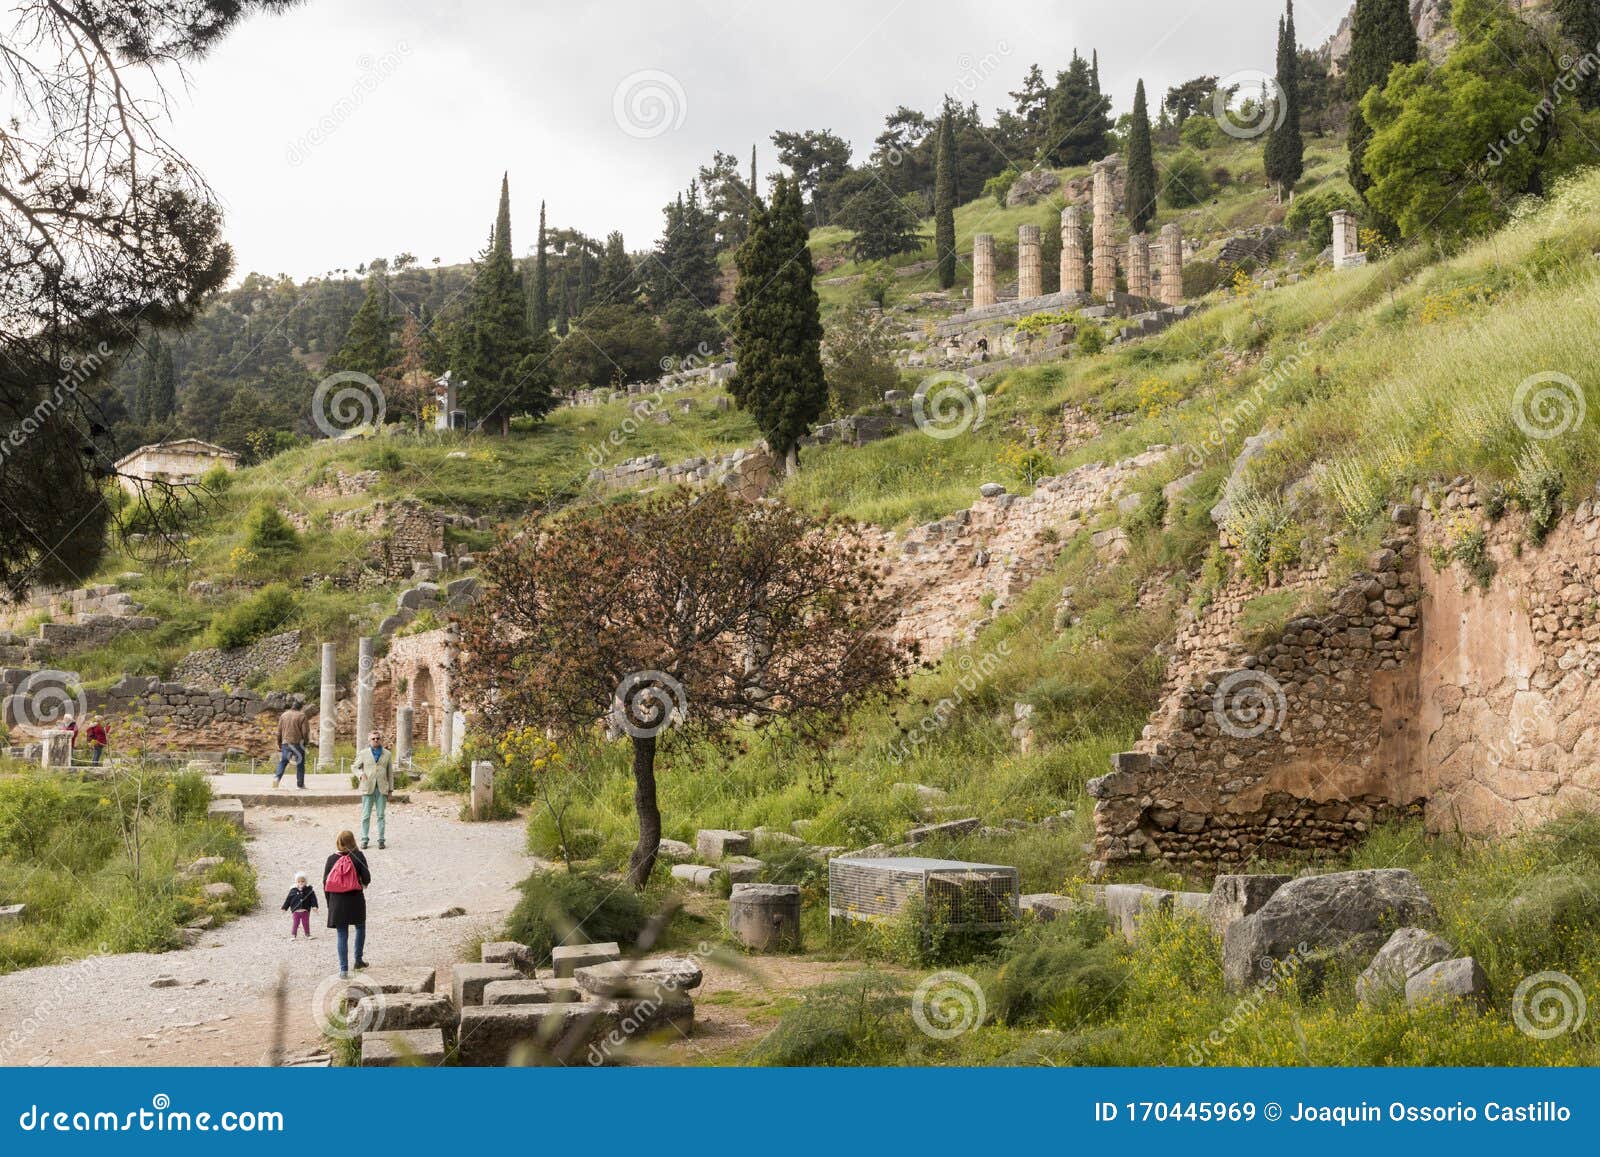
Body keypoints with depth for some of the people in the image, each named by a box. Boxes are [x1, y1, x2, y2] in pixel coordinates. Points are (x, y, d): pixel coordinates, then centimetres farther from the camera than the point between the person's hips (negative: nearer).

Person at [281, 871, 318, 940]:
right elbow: (288, 900, 5)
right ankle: (292, 935, 8)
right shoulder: (293, 890, 0)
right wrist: (284, 908, 6)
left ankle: (307, 934, 20)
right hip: (295, 911, 0)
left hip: (305, 910, 0)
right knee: (295, 923, 1)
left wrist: (314, 906, -13)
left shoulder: (309, 890, -2)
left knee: (306, 923, 8)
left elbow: (313, 898, -3)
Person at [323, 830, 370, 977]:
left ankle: (344, 969, 2)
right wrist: (363, 884, 14)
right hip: (356, 901, -1)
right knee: (360, 928, 24)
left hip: (337, 903, 1)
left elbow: (325, 882, 1)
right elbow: (367, 878, -10)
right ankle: (358, 960, 27)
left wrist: (330, 903, 12)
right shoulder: (358, 856, -8)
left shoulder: (331, 859, -1)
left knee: (342, 936, 6)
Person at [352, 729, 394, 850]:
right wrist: (360, 774, -8)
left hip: (382, 789, 1)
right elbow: (354, 767, 13)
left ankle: (381, 840, 6)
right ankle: (364, 840, 7)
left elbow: (390, 772, 11)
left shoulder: (387, 754, 9)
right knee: (366, 815, 0)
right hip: (367, 788, -1)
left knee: (381, 815, 2)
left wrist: (391, 789, 7)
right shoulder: (363, 753, 6)